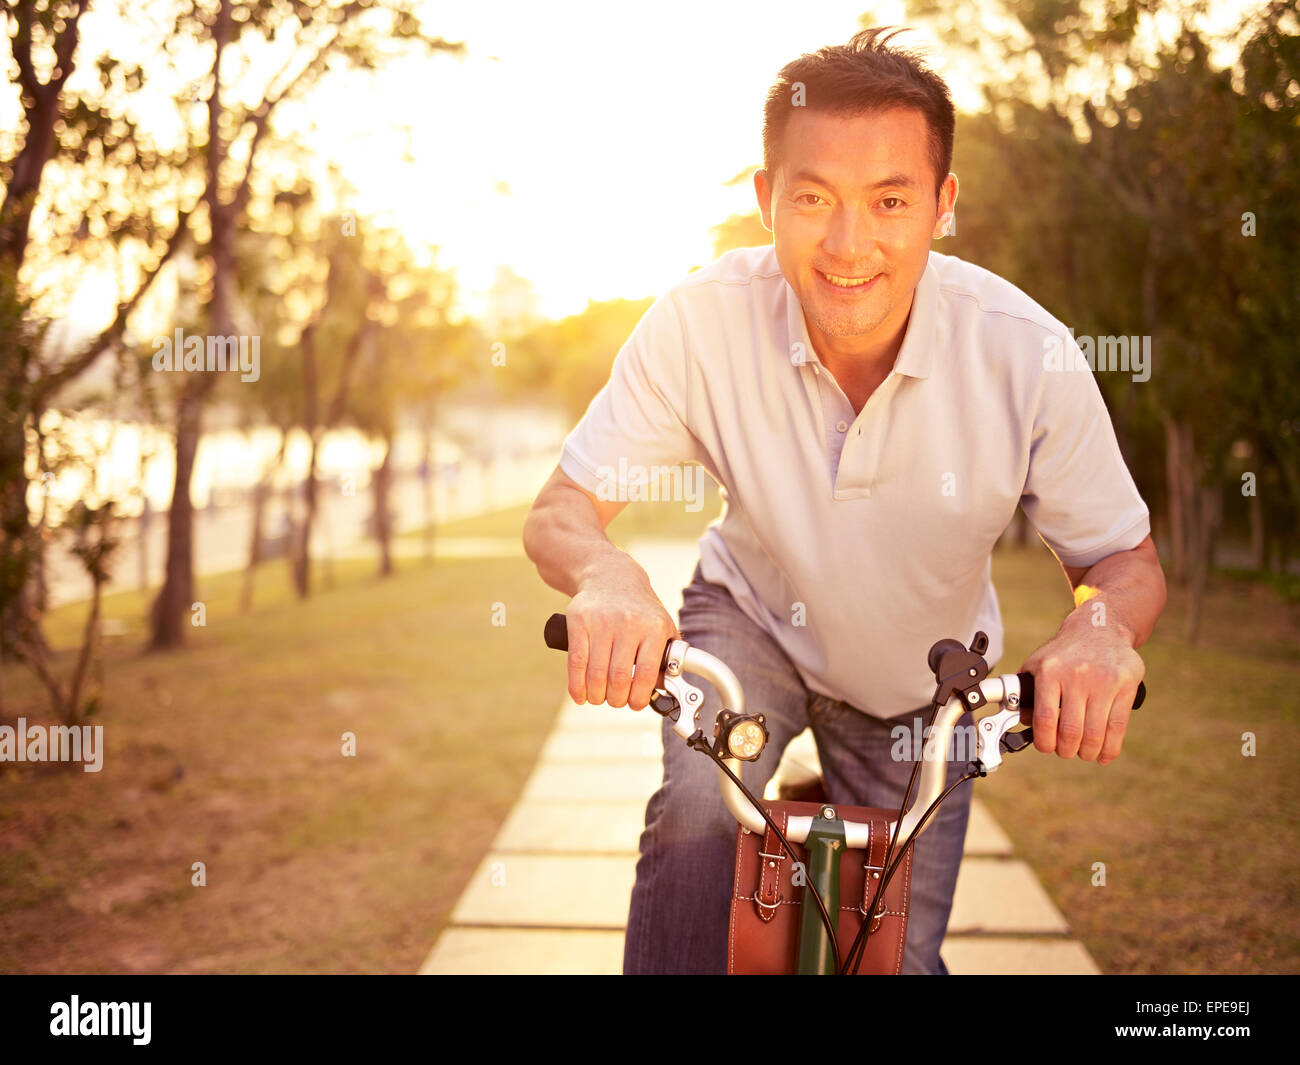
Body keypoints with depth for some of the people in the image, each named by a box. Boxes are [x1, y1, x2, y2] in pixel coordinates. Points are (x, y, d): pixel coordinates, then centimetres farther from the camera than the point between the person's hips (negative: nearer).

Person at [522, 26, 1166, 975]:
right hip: (755, 620, -1)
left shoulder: (1028, 354, -27)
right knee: (698, 805, -30)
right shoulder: (701, 320, -27)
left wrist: (1101, 622, -40)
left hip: (921, 684, 1)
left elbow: (1126, 557, -15)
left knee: (900, 956, 5)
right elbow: (559, 512, -21)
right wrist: (606, 574, -46)